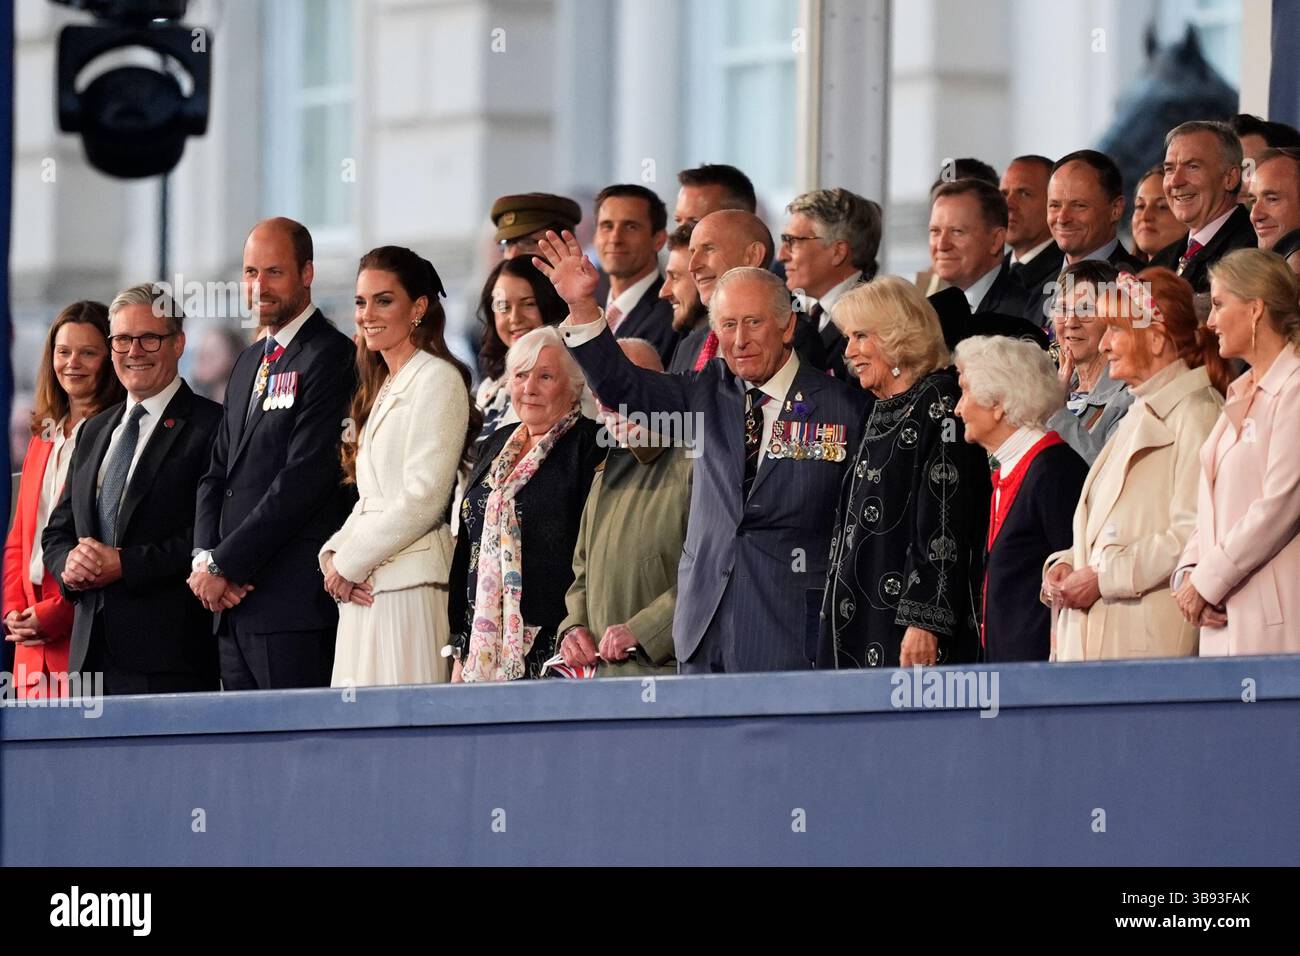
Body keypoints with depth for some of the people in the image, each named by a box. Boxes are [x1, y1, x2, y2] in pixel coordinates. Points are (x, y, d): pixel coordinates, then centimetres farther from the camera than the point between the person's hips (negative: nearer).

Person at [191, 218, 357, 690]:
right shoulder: (250, 362, 21)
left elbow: (304, 478, -15)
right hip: (234, 603, 8)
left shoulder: (330, 357, -8)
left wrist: (223, 564, -12)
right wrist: (205, 557, 1)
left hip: (295, 601, -8)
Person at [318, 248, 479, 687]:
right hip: (365, 588, 8)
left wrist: (350, 564, -9)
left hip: (408, 583, -8)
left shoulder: (437, 379, -6)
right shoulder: (381, 389, 21)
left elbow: (423, 497, -13)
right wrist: (335, 553, 4)